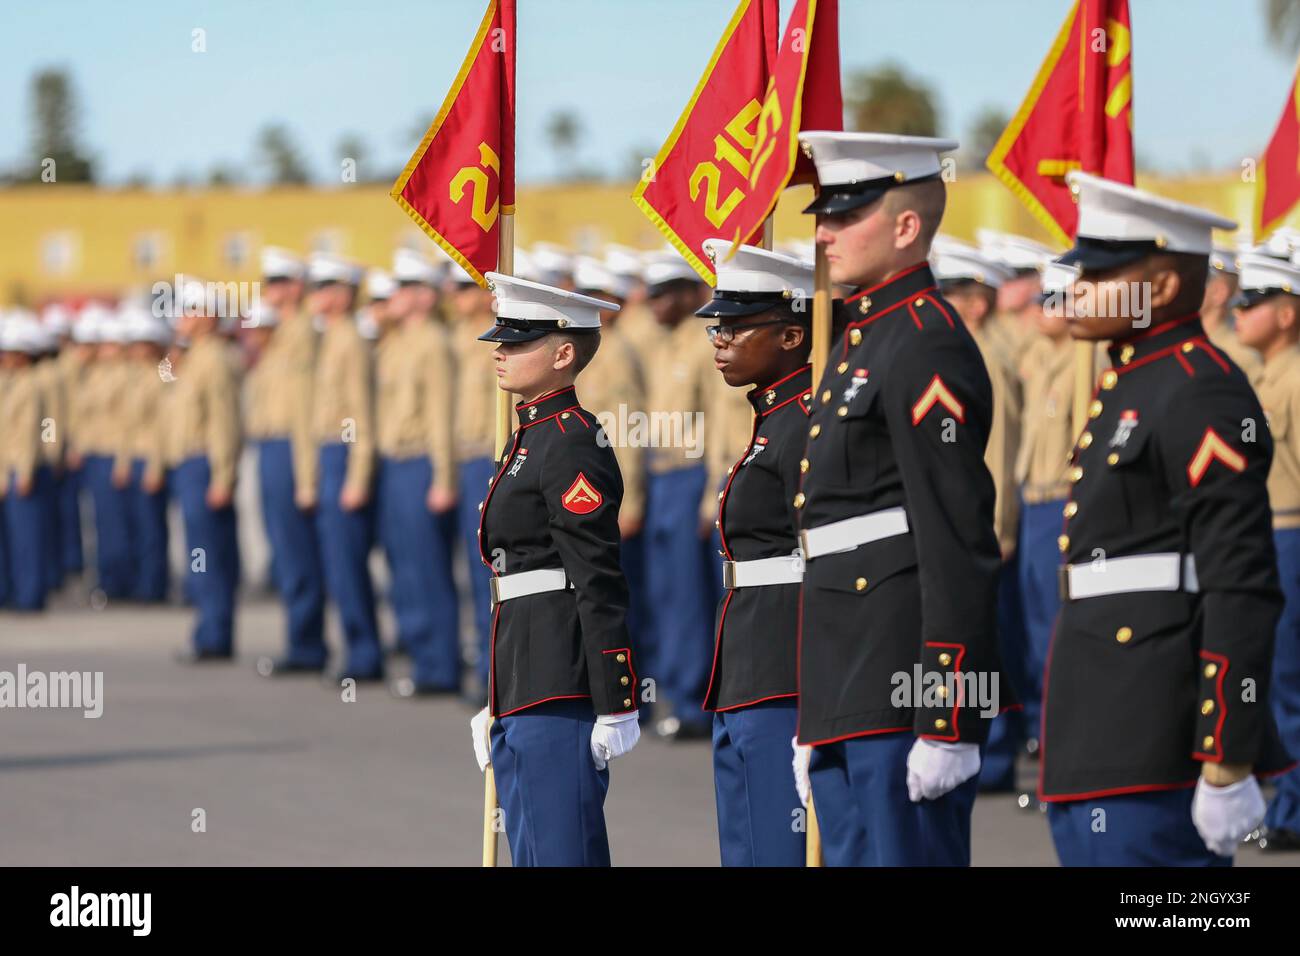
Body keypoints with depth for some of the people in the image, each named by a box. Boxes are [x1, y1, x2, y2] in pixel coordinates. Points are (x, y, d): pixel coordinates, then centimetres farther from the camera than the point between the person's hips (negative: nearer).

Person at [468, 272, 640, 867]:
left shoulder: (572, 445, -12)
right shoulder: (534, 439, 18)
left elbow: (601, 588, -16)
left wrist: (616, 709, -19)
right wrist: (499, 704, 23)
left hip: (562, 685, -10)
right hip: (527, 688, 10)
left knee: (563, 853, -8)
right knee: (532, 856, 11)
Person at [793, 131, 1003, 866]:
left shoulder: (928, 348, -13)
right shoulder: (865, 337, 18)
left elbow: (961, 546, -18)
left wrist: (949, 727, -21)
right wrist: (817, 719, 23)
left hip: (907, 677, -10)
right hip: (849, 687, 10)